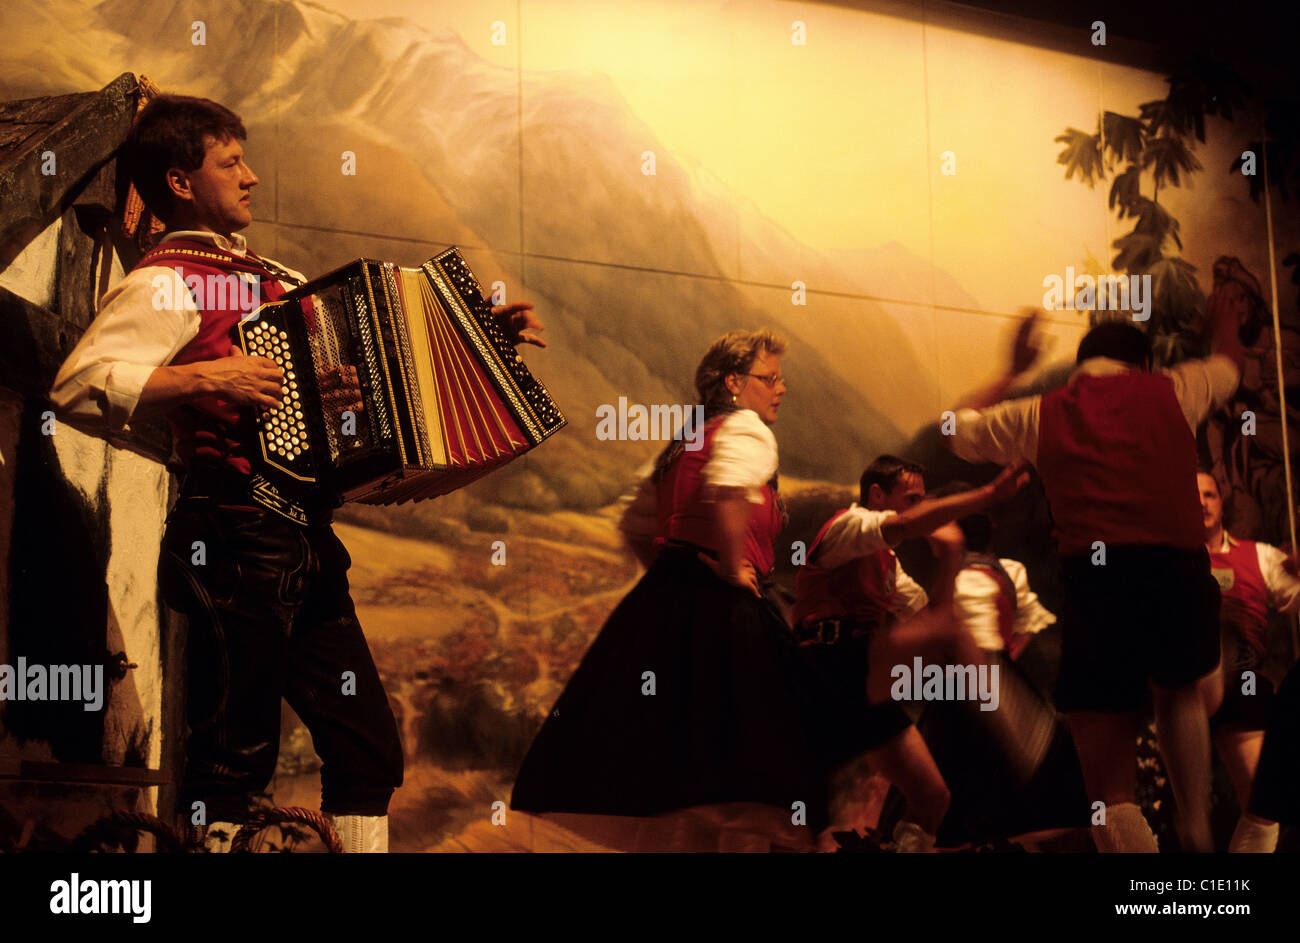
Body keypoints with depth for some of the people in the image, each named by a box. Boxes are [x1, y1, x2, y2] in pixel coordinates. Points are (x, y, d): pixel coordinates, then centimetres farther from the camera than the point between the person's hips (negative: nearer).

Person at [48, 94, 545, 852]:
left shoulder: (268, 276, 20)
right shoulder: (166, 281, -5)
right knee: (236, 759, -5)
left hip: (306, 545, 9)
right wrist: (208, 377, -24)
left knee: (370, 750, 11)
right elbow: (78, 388, -19)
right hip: (238, 541, -8)